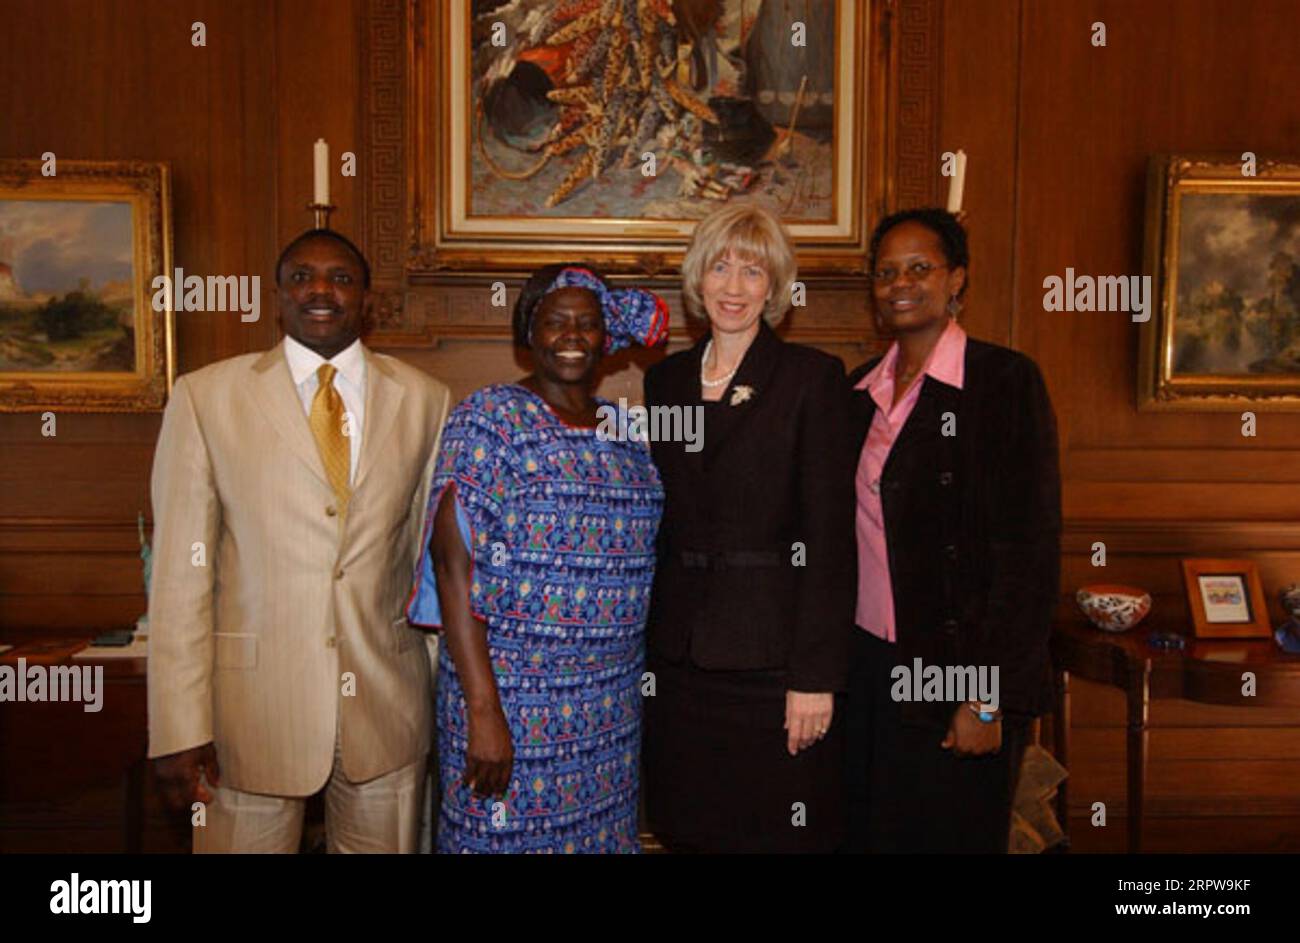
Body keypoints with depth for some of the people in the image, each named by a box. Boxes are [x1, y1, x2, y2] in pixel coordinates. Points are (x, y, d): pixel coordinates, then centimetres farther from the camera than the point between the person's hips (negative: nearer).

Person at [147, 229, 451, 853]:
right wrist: (179, 730, -8)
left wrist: (444, 694, 9)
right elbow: (180, 571, -5)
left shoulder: (424, 400, 3)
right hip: (253, 703, -1)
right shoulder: (206, 397, -2)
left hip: (387, 705, 2)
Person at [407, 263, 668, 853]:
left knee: (601, 832, 16)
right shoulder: (490, 419, -9)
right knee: (508, 835, 7)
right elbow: (454, 565, -15)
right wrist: (483, 710, -20)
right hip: (514, 696, -5)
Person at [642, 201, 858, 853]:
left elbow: (830, 536, -9)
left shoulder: (813, 377, -5)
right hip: (679, 655, 5)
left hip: (772, 653, -4)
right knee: (689, 829, 13)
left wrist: (816, 676, -13)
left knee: (774, 829, 5)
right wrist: (646, 643, 9)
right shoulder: (666, 380, 10)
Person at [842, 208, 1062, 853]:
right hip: (865, 666, 6)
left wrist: (988, 699, -15)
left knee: (949, 835, 9)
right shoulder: (861, 388, 9)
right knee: (865, 834, 15)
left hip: (953, 677, -5)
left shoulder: (1004, 380, -10)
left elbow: (1030, 551, -13)